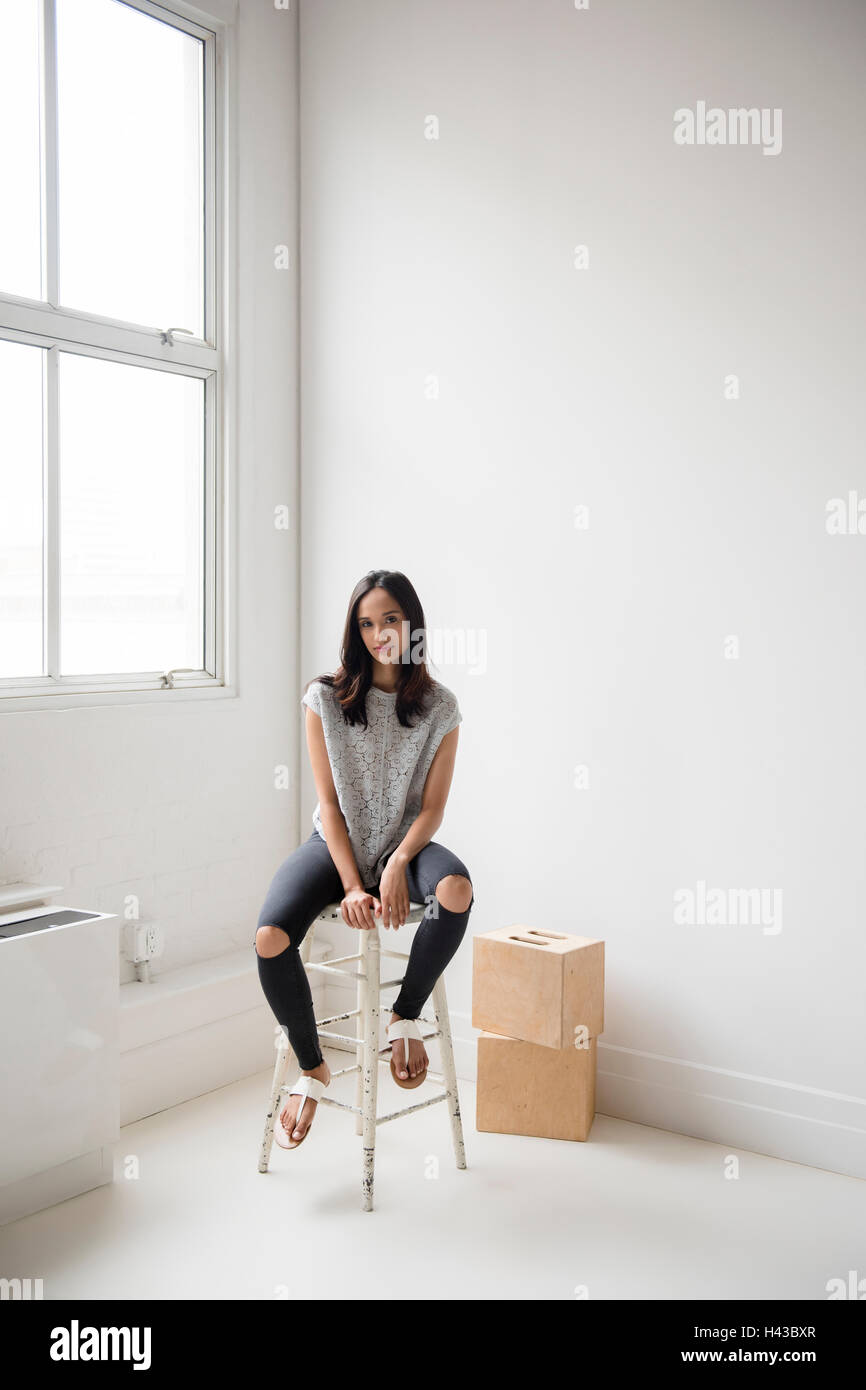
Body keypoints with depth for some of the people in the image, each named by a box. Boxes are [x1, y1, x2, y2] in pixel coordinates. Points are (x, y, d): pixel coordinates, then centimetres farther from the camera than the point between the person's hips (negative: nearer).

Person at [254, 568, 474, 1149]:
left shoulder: (439, 706, -2)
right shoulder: (326, 698, -3)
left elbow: (432, 807, -3)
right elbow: (329, 801, -6)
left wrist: (397, 865, -22)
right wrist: (352, 886, -16)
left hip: (405, 844, 0)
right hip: (336, 845, 0)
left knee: (457, 890, -36)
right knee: (271, 940, -27)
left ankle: (405, 1017, -11)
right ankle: (312, 1068, -1)